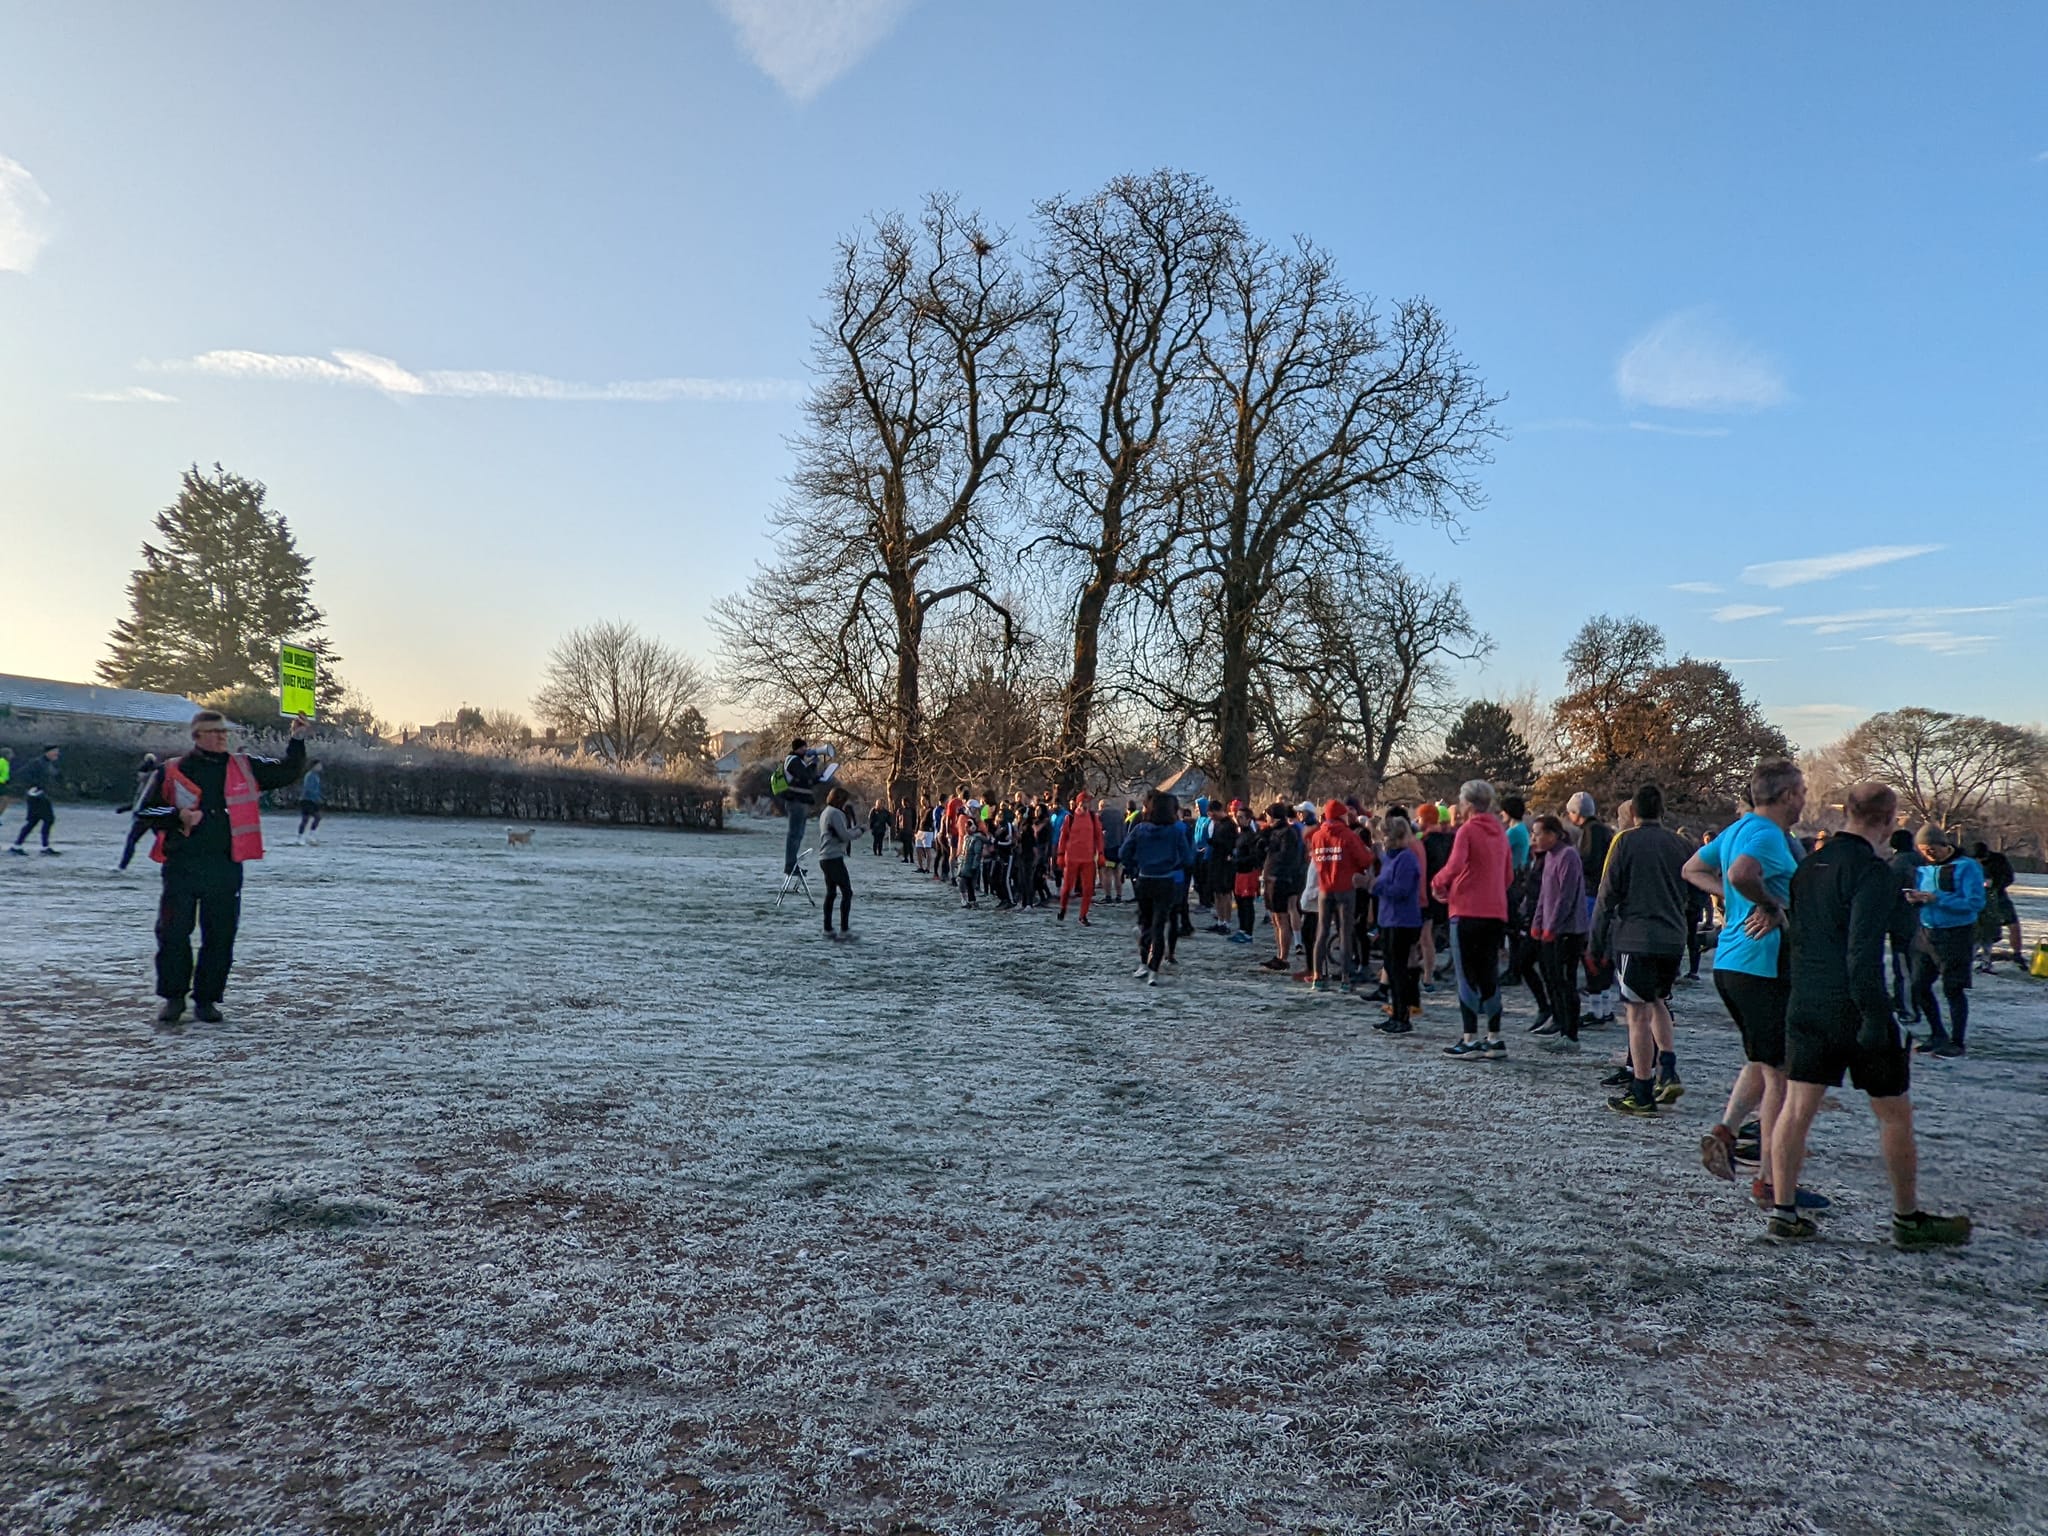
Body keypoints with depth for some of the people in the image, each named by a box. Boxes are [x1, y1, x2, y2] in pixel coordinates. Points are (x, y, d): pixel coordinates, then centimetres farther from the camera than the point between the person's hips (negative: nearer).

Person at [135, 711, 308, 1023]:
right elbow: (147, 811, 7)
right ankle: (173, 997, 16)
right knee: (173, 933, 0)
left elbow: (288, 772, 10)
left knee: (220, 936, 3)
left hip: (225, 868, 1)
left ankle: (207, 999, 15)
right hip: (182, 865, -1)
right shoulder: (173, 771, 4)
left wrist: (297, 740, -1)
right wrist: (178, 817, -11)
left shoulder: (245, 768, 9)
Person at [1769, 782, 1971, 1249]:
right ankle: (1908, 1219, 22)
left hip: (1806, 1008, 6)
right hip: (1855, 1011, -6)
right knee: (1894, 1114, 10)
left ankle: (1782, 1211, 8)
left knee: (1796, 1108, 6)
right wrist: (1876, 1018, -19)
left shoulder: (1811, 864, 9)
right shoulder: (1872, 872, -14)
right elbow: (1863, 953, -21)